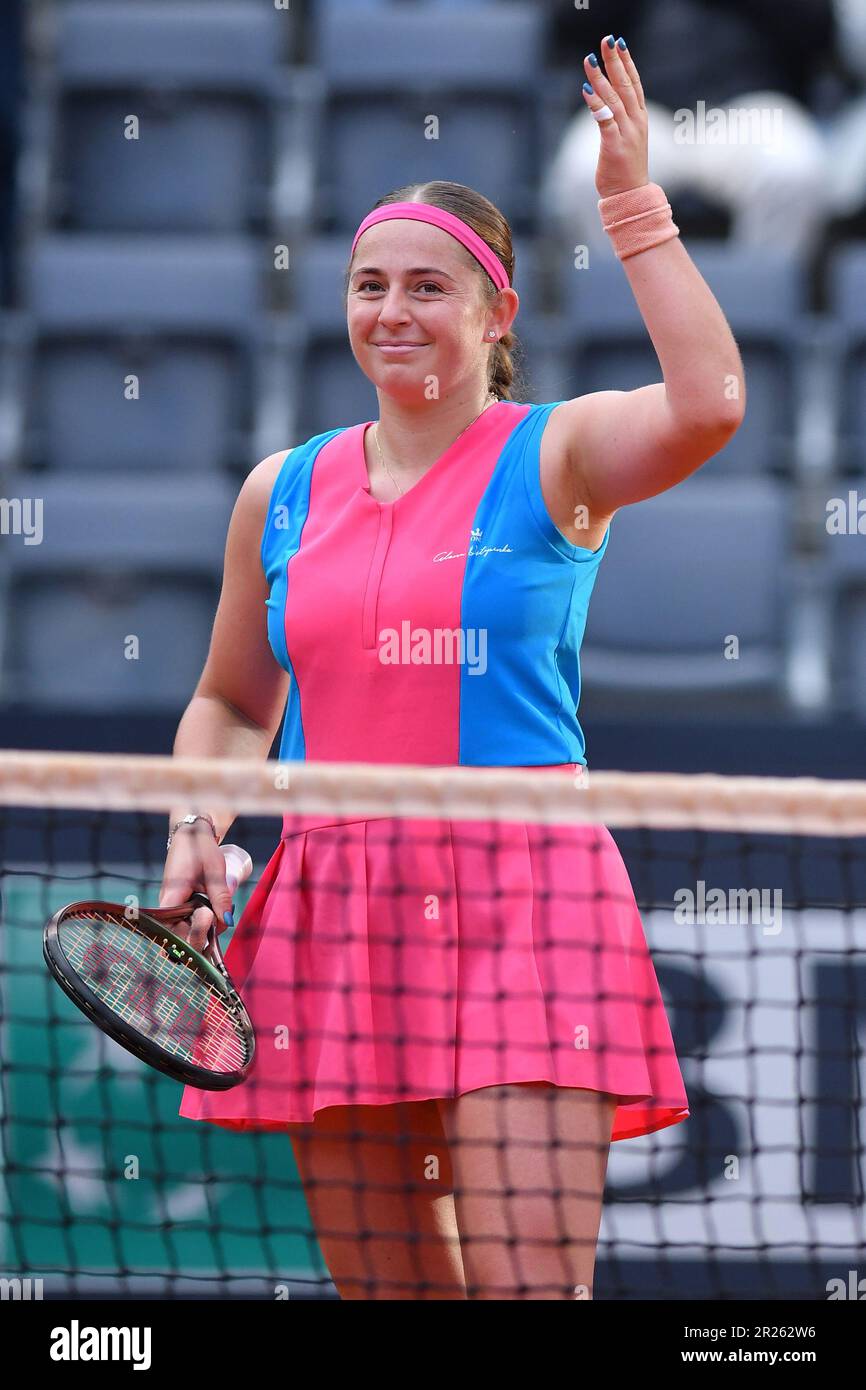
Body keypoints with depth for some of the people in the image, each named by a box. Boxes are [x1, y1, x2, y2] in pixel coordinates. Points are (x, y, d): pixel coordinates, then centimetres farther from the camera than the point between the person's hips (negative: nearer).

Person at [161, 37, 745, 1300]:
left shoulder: (557, 456, 1)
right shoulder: (282, 493, 13)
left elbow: (707, 404, -21)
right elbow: (231, 704, 24)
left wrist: (633, 205, -15)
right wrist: (196, 831, 5)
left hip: (519, 902, -4)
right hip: (332, 907, 4)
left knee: (528, 1284, -15)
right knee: (384, 1284, 6)